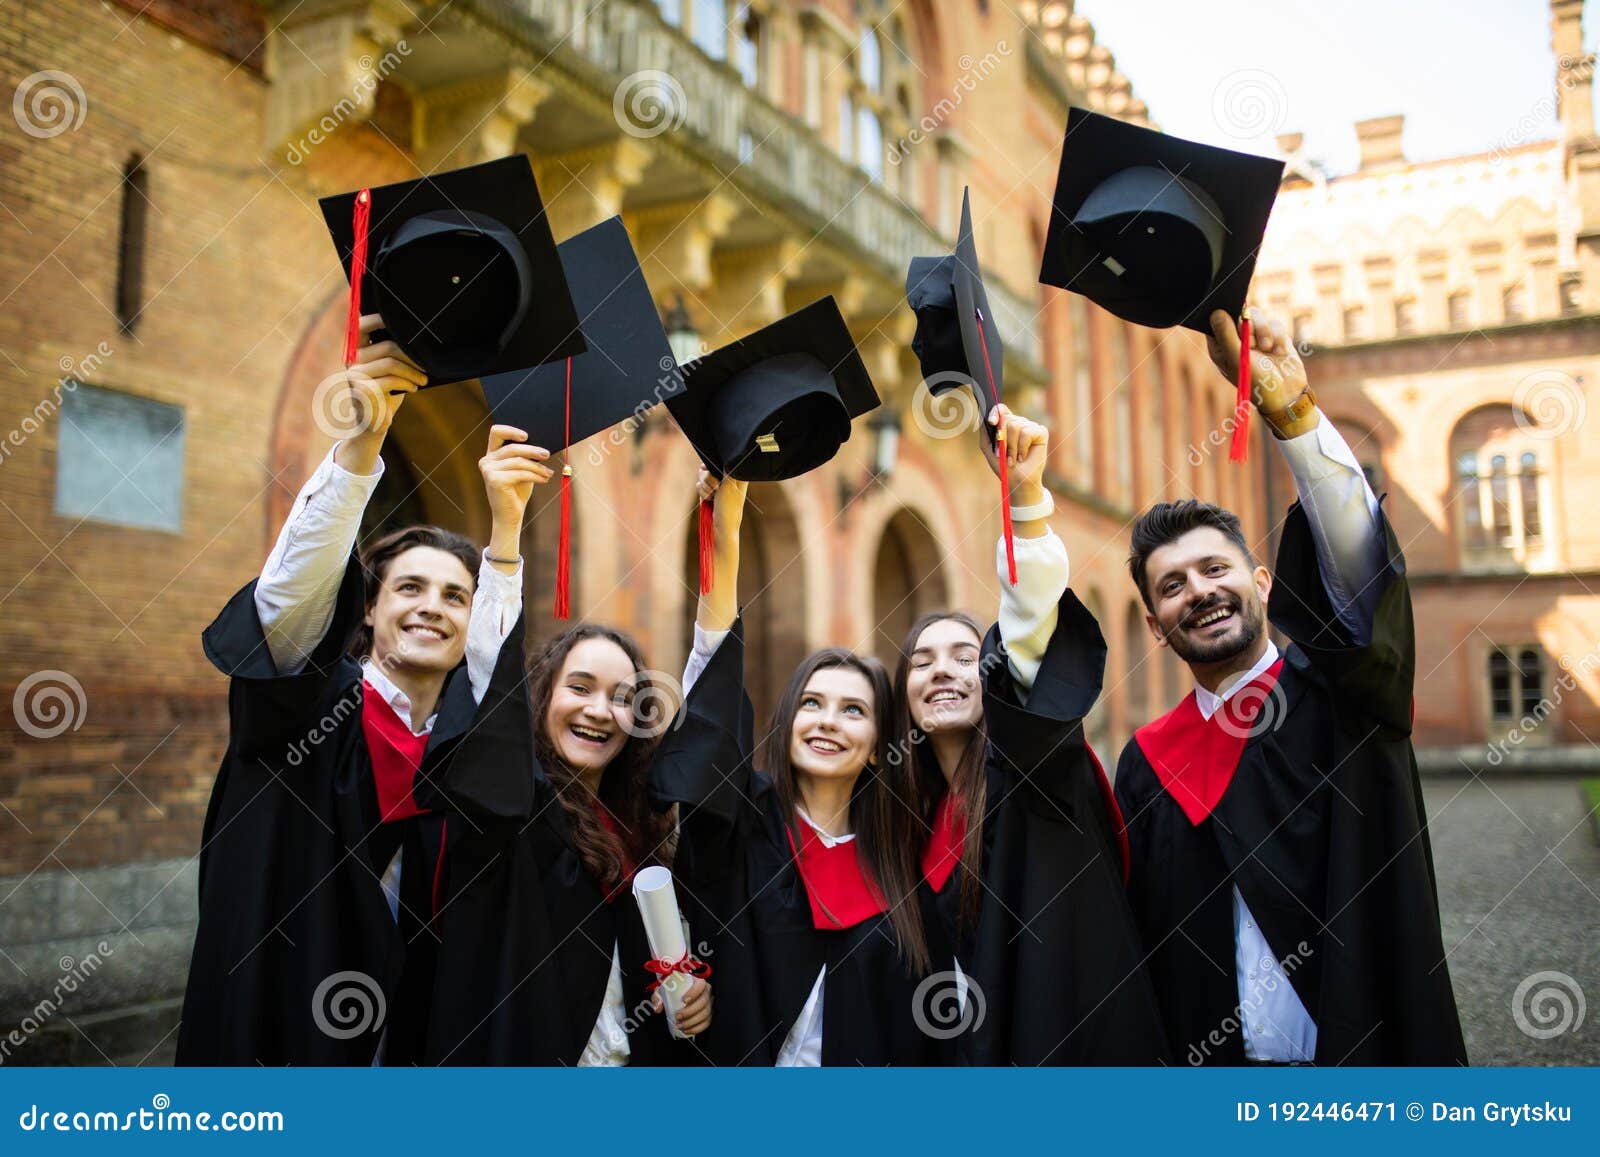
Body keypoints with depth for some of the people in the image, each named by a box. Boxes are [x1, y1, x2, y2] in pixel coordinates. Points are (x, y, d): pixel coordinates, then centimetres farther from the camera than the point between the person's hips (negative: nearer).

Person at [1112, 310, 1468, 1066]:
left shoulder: (1338, 689, -4)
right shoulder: (1147, 763, 2)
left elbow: (1358, 564, -23)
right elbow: (1135, 943, 6)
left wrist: (1290, 409, -36)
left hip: (1373, 1060, -2)